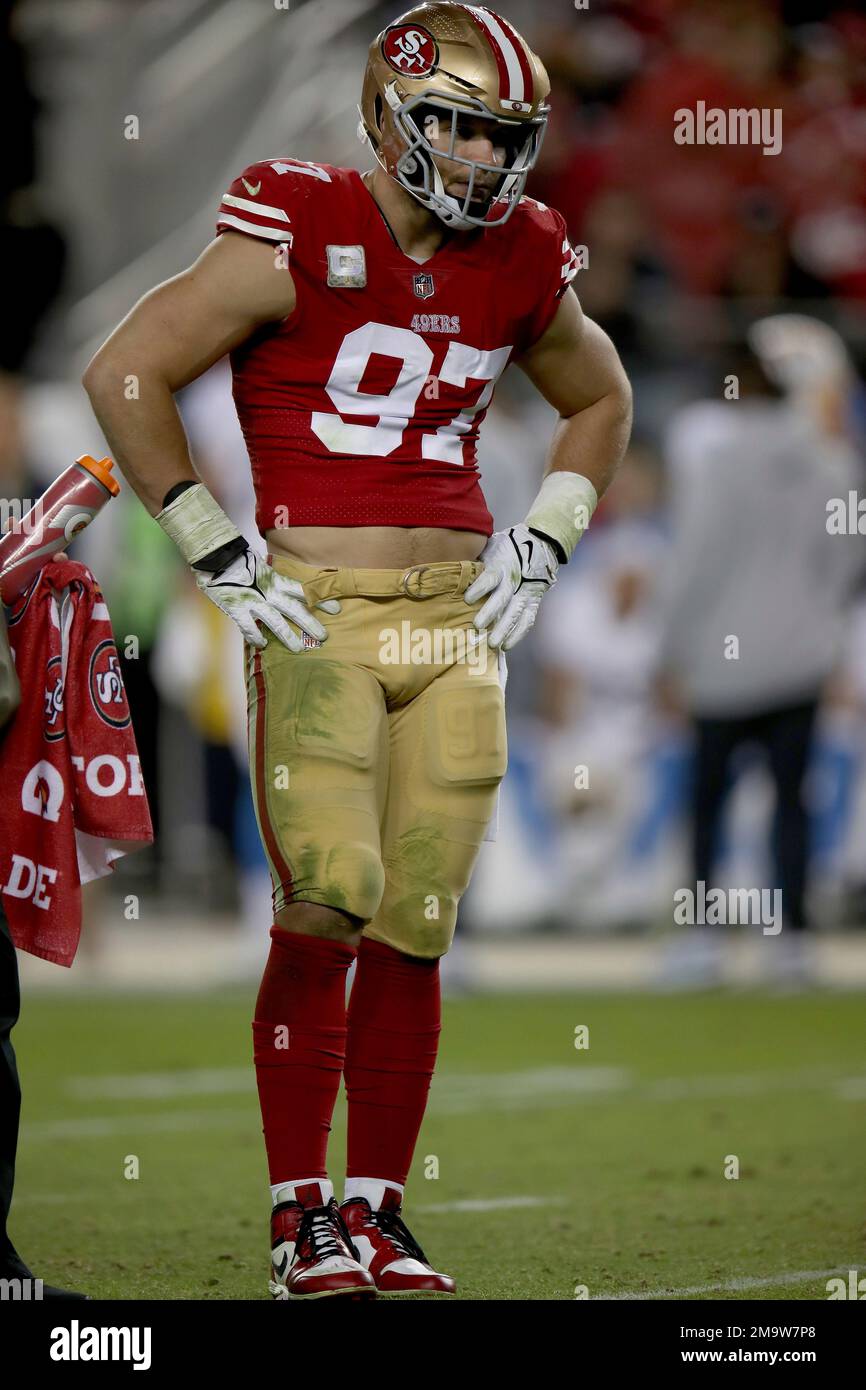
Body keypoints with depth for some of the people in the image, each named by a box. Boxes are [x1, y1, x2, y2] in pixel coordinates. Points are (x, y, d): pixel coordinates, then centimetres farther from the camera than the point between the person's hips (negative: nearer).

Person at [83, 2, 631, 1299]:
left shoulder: (522, 268, 8)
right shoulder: (299, 239, -9)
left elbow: (599, 400, 28)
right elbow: (124, 373, -6)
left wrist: (542, 545, 14)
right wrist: (215, 551, -6)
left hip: (455, 617, 5)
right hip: (314, 609, -5)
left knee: (414, 928, 4)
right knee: (326, 908, -12)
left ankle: (378, 1209, 13)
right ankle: (300, 1214, -1)